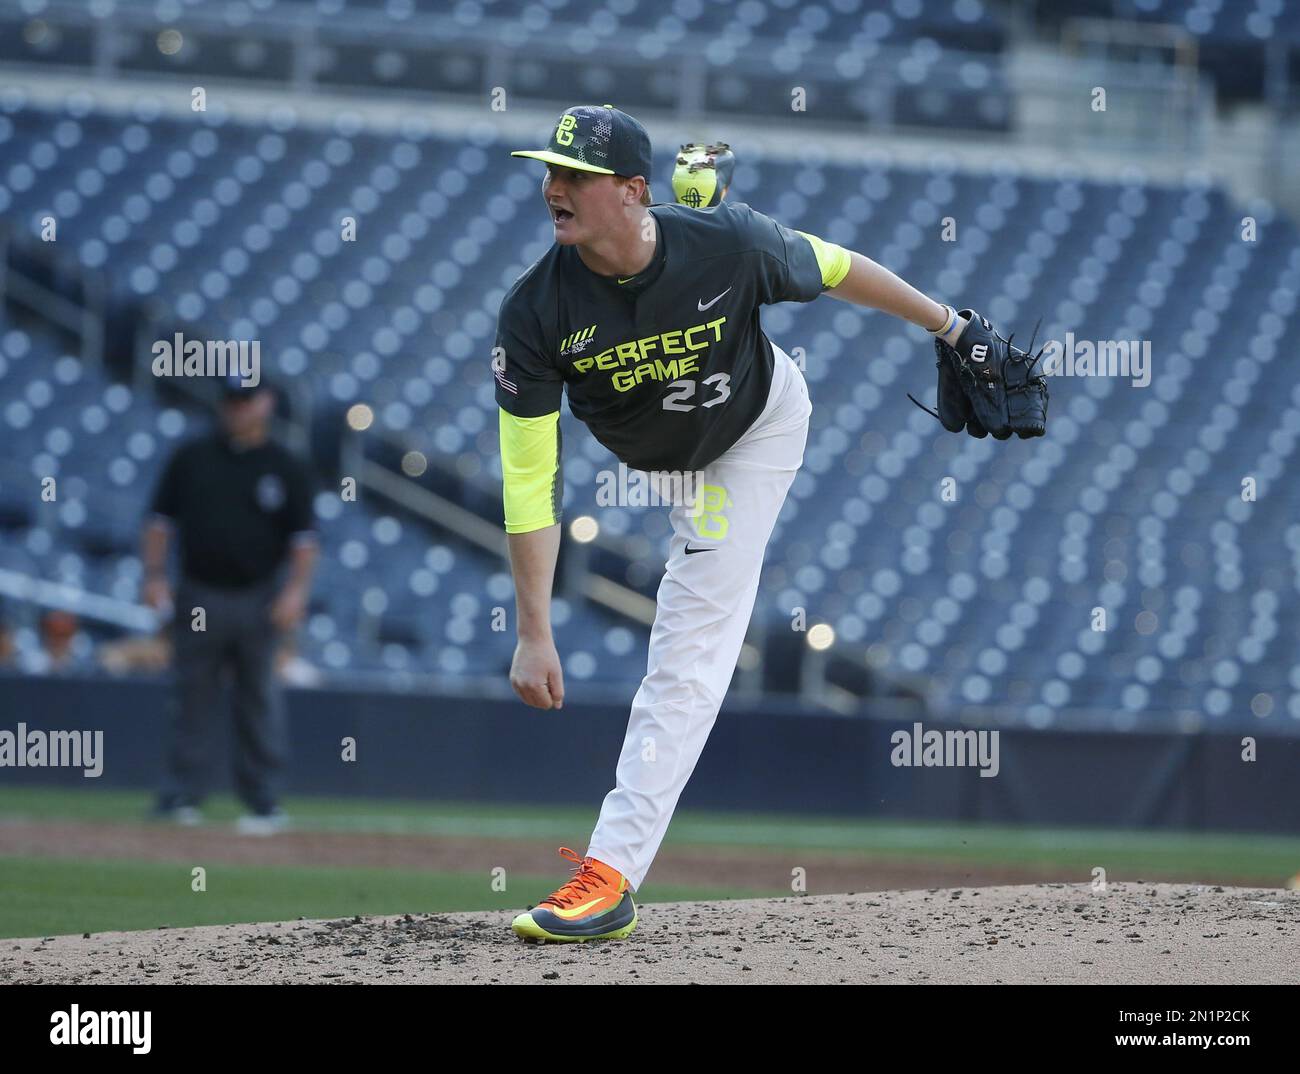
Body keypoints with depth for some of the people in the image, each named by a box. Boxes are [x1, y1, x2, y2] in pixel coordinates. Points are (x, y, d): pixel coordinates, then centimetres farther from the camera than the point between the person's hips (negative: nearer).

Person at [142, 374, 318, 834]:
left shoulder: (287, 469, 4)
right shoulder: (191, 459, 8)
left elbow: (303, 538, 0)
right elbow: (161, 520, 9)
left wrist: (296, 590, -12)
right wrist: (154, 575, -2)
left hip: (259, 601, -2)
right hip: (198, 597, 2)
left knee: (258, 701, 1)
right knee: (193, 697, 2)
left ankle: (264, 803, 6)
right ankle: (180, 797, 5)